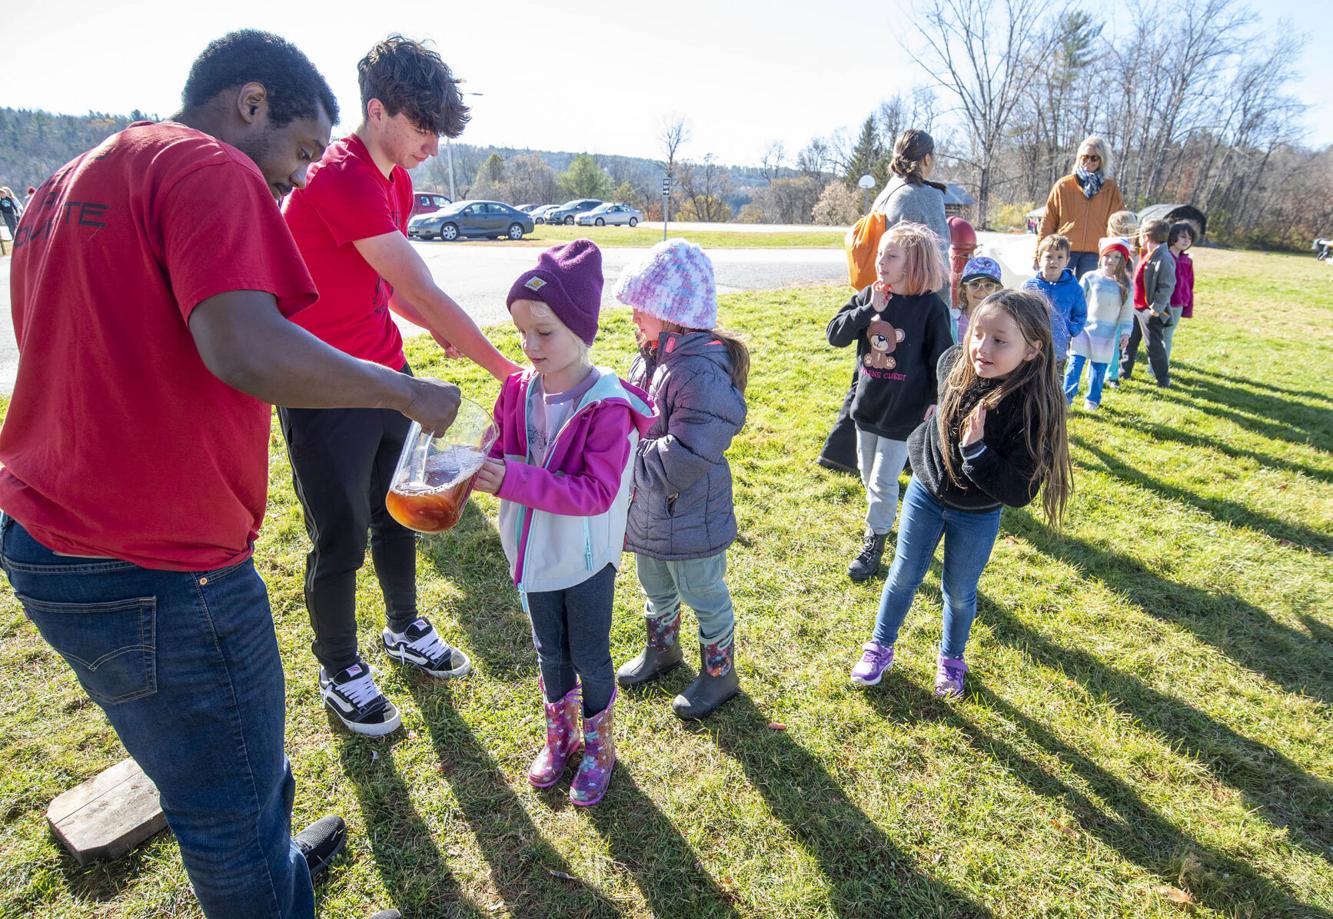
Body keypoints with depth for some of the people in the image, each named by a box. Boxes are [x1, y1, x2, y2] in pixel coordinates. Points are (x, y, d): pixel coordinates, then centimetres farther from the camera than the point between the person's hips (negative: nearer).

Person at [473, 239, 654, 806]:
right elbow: (500, 458, 3)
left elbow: (597, 493, -29)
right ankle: (560, 737, 47)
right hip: (535, 551, 5)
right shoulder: (519, 391, -8)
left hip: (587, 558, -5)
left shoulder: (608, 407, -25)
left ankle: (599, 746, 41)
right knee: (550, 653, 23)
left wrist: (517, 480, -38)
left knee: (590, 658, 15)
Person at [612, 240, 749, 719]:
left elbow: (681, 460, -32)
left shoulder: (702, 373, -30)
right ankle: (662, 648, 54)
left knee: (704, 596, 14)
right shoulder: (650, 356, -1)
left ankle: (719, 672, 38)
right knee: (656, 589, 29)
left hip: (690, 518, -8)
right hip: (647, 511, 8)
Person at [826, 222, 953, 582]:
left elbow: (941, 359, -7)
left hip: (905, 411, -5)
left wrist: (935, 401, -10)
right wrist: (869, 309, -18)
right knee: (868, 474, 19)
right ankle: (882, 520, 43)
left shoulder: (930, 306, -13)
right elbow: (835, 335, -8)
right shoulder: (867, 296, -1)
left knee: (883, 481, -2)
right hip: (867, 403, 5)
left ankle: (874, 542, 17)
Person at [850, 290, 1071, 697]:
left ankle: (951, 660, 43)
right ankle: (880, 648, 35)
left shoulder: (1035, 409, -30)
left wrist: (976, 449, -38)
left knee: (959, 592, 16)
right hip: (925, 492, 3)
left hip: (977, 516, -3)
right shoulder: (954, 364, -18)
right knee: (903, 576, 14)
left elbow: (1019, 492, -28)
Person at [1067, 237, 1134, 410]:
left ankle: (1092, 399, 20)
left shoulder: (1126, 285, 2)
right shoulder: (1090, 278, -3)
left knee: (1099, 367, 8)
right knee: (1076, 363, -5)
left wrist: (1125, 332, 1)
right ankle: (1067, 396, 2)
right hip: (1084, 327, -1)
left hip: (1107, 333, 1)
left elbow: (1127, 311, 6)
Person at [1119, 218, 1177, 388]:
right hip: (1135, 307, 9)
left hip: (1150, 311, -9)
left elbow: (1167, 287, -21)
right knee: (1130, 340, 16)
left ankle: (1163, 379, 10)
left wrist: (1156, 308, -22)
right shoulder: (1145, 255, 10)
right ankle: (1124, 371, 28)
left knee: (1154, 345, -2)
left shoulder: (1164, 259, -19)